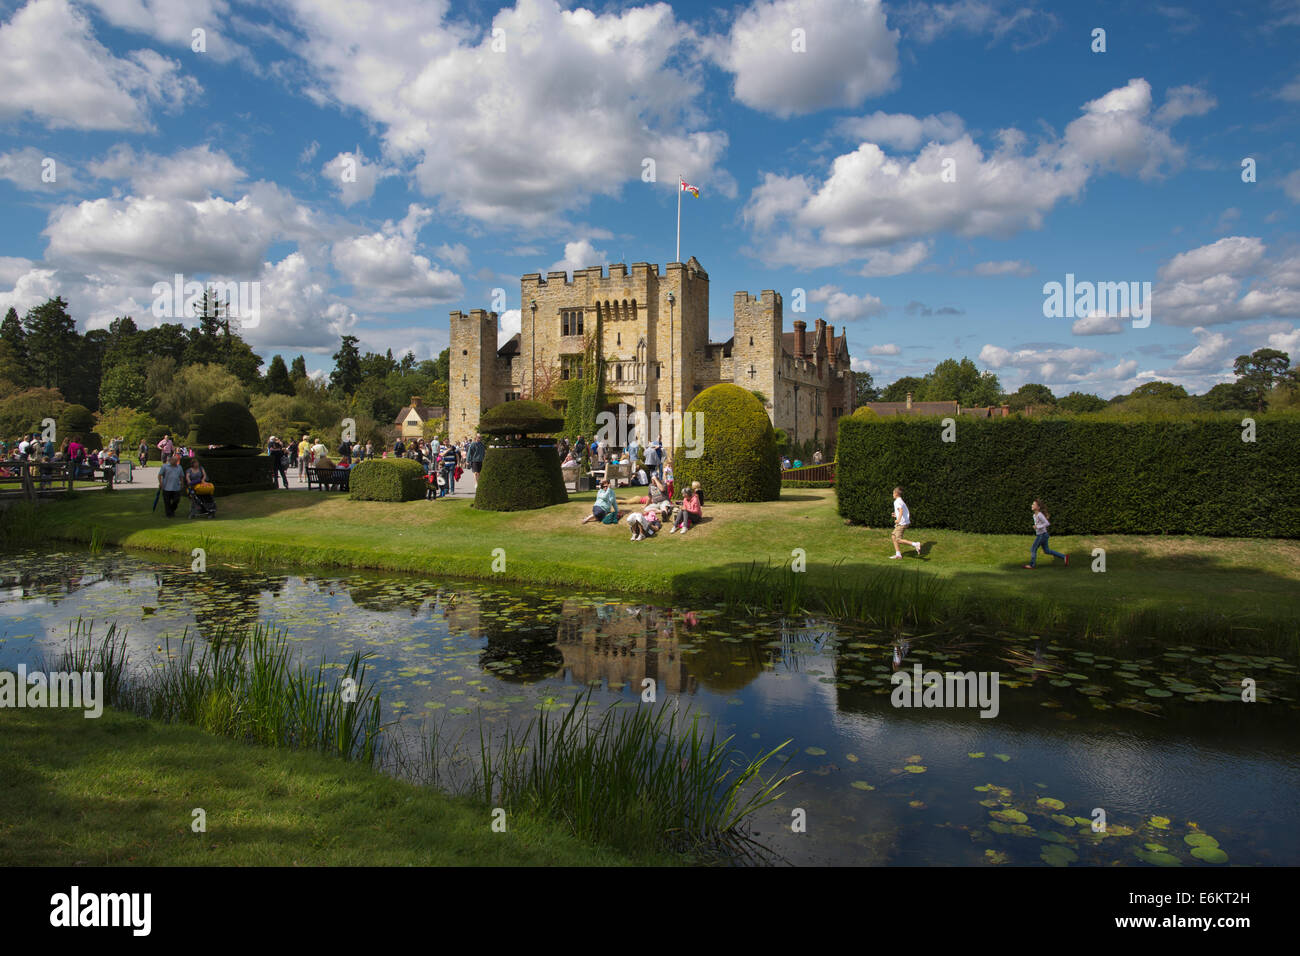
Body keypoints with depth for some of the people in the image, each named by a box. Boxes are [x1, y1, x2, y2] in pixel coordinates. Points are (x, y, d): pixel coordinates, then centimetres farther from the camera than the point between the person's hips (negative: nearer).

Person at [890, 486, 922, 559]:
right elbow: (908, 513, 23)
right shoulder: (902, 501, 19)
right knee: (893, 537, 13)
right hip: (906, 522, 10)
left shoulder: (897, 502, -10)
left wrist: (898, 519, -37)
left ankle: (915, 544, -17)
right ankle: (898, 554, 10)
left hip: (901, 523, -10)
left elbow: (901, 510, -27)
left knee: (898, 540, -10)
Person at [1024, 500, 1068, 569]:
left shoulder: (1040, 515, -19)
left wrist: (1038, 527, -22)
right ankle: (1064, 557, 21)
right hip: (1039, 535, 9)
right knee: (1046, 551, 16)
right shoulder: (1035, 515, 8)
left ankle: (1032, 565, 10)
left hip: (1042, 535, -9)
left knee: (1033, 550, 0)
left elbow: (1047, 523, -23)